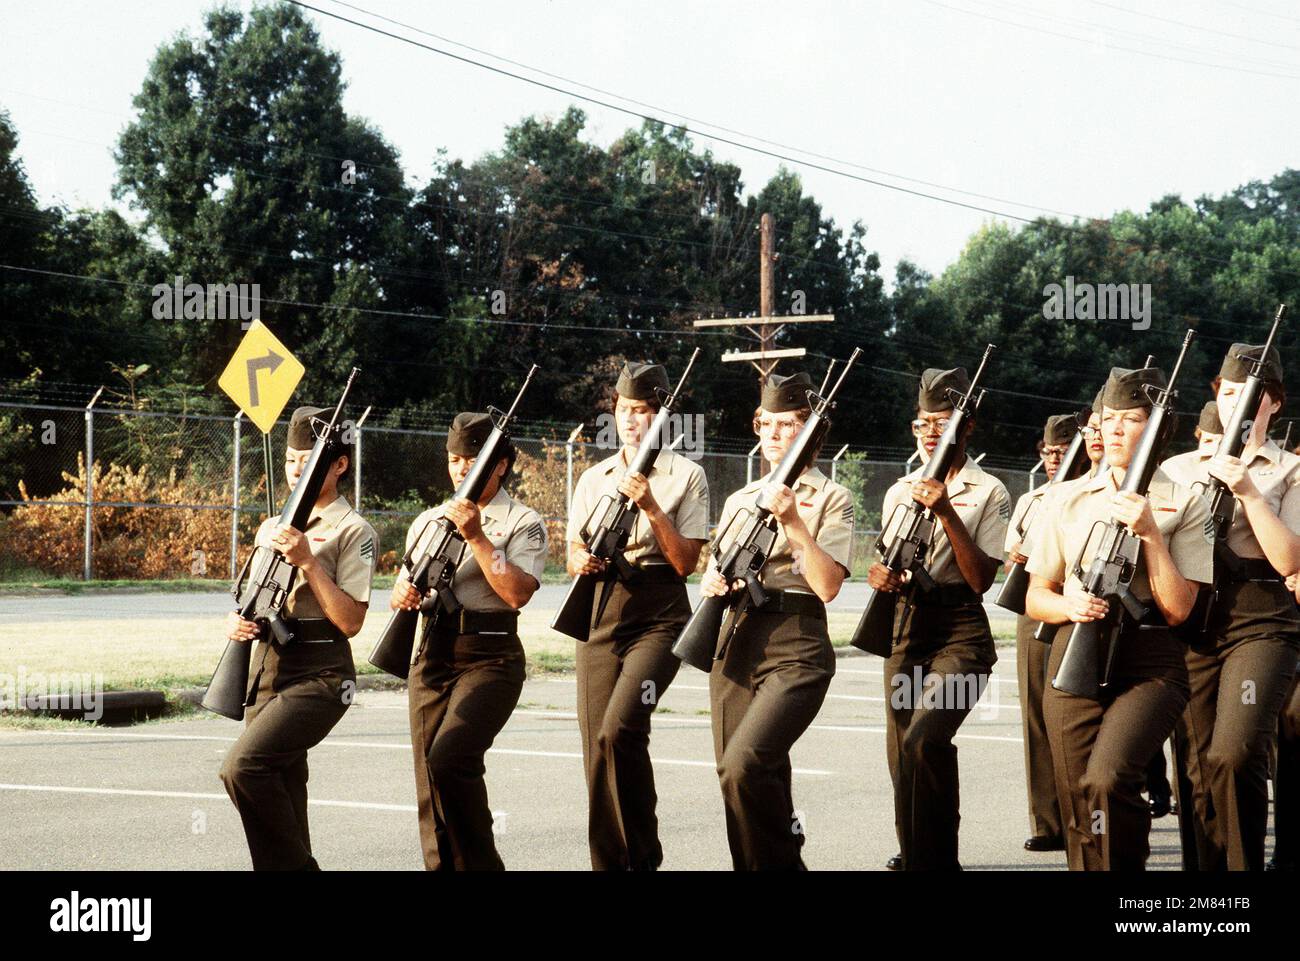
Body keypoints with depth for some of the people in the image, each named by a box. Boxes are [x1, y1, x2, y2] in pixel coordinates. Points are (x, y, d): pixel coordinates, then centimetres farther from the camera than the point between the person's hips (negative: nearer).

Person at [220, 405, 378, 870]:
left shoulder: (353, 532, -6)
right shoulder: (271, 527, 16)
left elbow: (350, 621, -14)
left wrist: (308, 561, -19)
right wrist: (239, 623, 1)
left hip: (319, 677, -7)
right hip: (267, 672, 7)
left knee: (244, 766, -24)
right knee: (281, 805, 7)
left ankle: (295, 865, -10)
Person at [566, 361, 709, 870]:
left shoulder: (685, 475, 1)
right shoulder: (594, 478, 14)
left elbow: (685, 561, -6)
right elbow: (572, 558, 13)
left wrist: (649, 506, -16)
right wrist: (584, 561, -9)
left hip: (658, 617, -5)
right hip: (599, 616, 5)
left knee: (619, 730, -22)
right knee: (597, 747, 0)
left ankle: (643, 854, -6)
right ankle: (609, 862, 9)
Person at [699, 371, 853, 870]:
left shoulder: (830, 499, 2)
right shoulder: (739, 499, 18)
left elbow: (827, 585, -9)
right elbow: (713, 572, 23)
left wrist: (793, 522, -16)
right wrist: (713, 582, 1)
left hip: (796, 647, -6)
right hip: (736, 641, 6)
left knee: (744, 764, -24)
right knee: (746, 778, 5)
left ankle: (782, 857, -4)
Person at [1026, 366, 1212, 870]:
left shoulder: (1183, 504, 4)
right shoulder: (1067, 500, 11)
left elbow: (1177, 610, -3)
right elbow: (1035, 599, 14)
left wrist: (1149, 532, -11)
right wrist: (1072, 607, -8)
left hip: (1150, 665, -3)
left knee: (1108, 778, -28)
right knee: (1078, 809, 2)